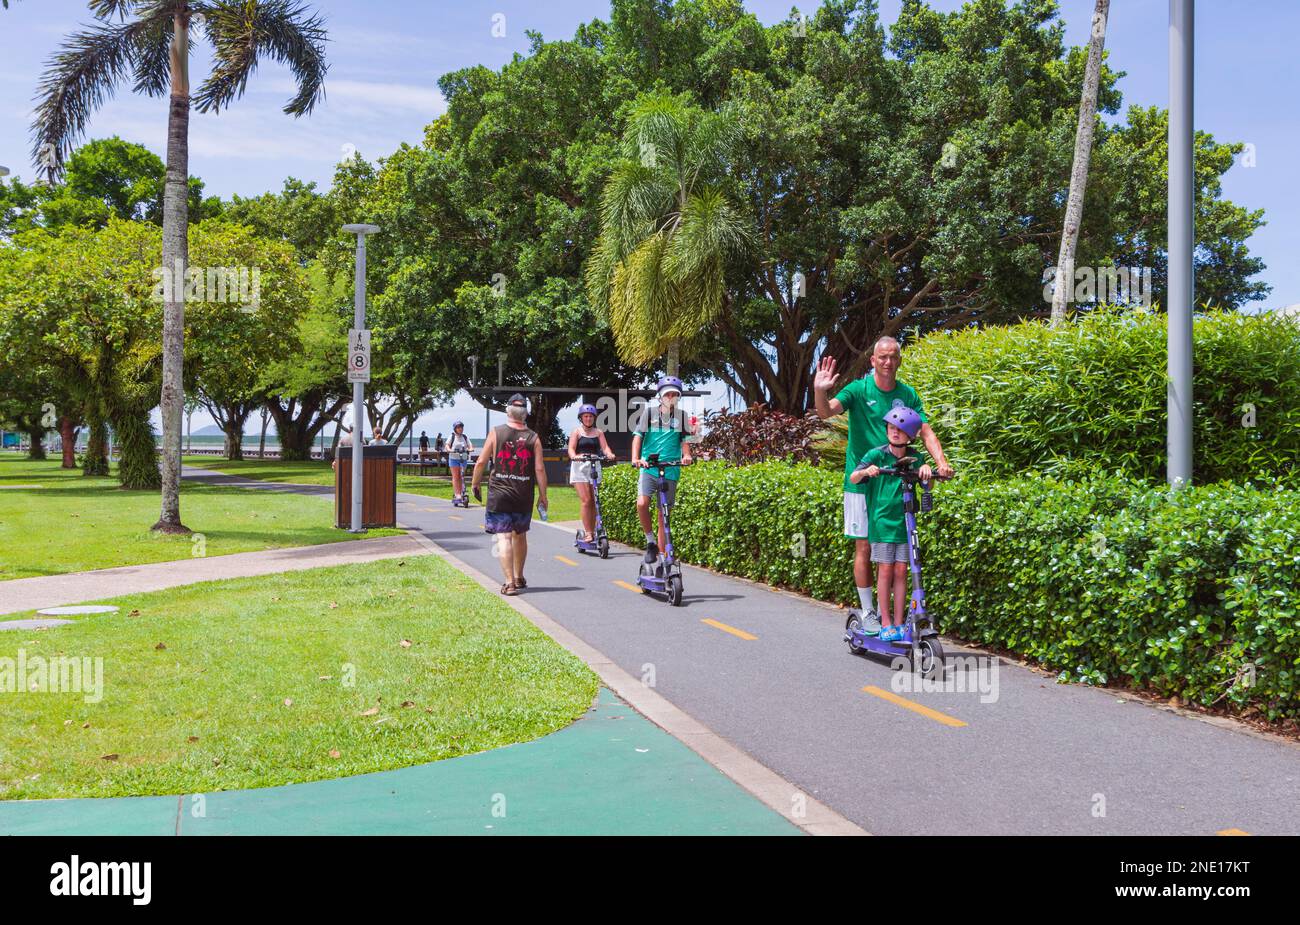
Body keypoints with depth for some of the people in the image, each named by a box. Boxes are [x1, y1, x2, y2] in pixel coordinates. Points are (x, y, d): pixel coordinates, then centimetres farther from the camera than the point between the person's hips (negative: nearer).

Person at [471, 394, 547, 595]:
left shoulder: (496, 432, -4)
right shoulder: (533, 438, 0)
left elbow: (481, 462, -3)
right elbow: (540, 469, -2)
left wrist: (476, 484, 11)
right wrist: (543, 495, 6)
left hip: (499, 493, -2)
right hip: (524, 496, 3)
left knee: (504, 537, -3)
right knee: (520, 535, 19)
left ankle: (509, 583, -11)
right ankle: (519, 578, 32)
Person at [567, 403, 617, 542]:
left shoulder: (598, 432, 12)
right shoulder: (577, 431, 4)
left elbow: (604, 447, 0)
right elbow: (571, 448, -7)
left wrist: (610, 454, -22)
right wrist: (574, 456, -29)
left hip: (594, 467, 3)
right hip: (579, 467, -3)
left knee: (593, 502, 3)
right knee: (586, 500, -12)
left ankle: (593, 532, 11)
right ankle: (588, 533, -11)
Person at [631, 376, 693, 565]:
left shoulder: (681, 417, 7)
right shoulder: (648, 413, 3)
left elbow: (685, 441, 4)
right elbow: (638, 436, -2)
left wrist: (686, 455, -18)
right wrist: (636, 458, -18)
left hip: (670, 471, 1)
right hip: (648, 469, -1)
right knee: (642, 503, -24)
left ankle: (661, 556, 11)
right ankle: (650, 540, -2)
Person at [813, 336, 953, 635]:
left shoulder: (907, 394, 5)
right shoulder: (859, 389, -5)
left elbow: (926, 432, 2)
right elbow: (826, 412, -19)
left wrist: (941, 461, -15)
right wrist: (820, 391, -41)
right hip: (861, 481, -3)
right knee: (864, 547, 0)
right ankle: (867, 613, 8)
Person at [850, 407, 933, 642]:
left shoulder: (915, 457, 2)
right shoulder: (877, 454, -7)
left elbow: (927, 482, -3)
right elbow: (853, 479, -13)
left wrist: (926, 469, -23)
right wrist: (865, 471, -33)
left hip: (904, 522, 3)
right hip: (881, 520, -3)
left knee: (901, 571, 4)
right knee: (885, 570, -1)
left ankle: (899, 624, 10)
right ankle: (886, 623, 7)